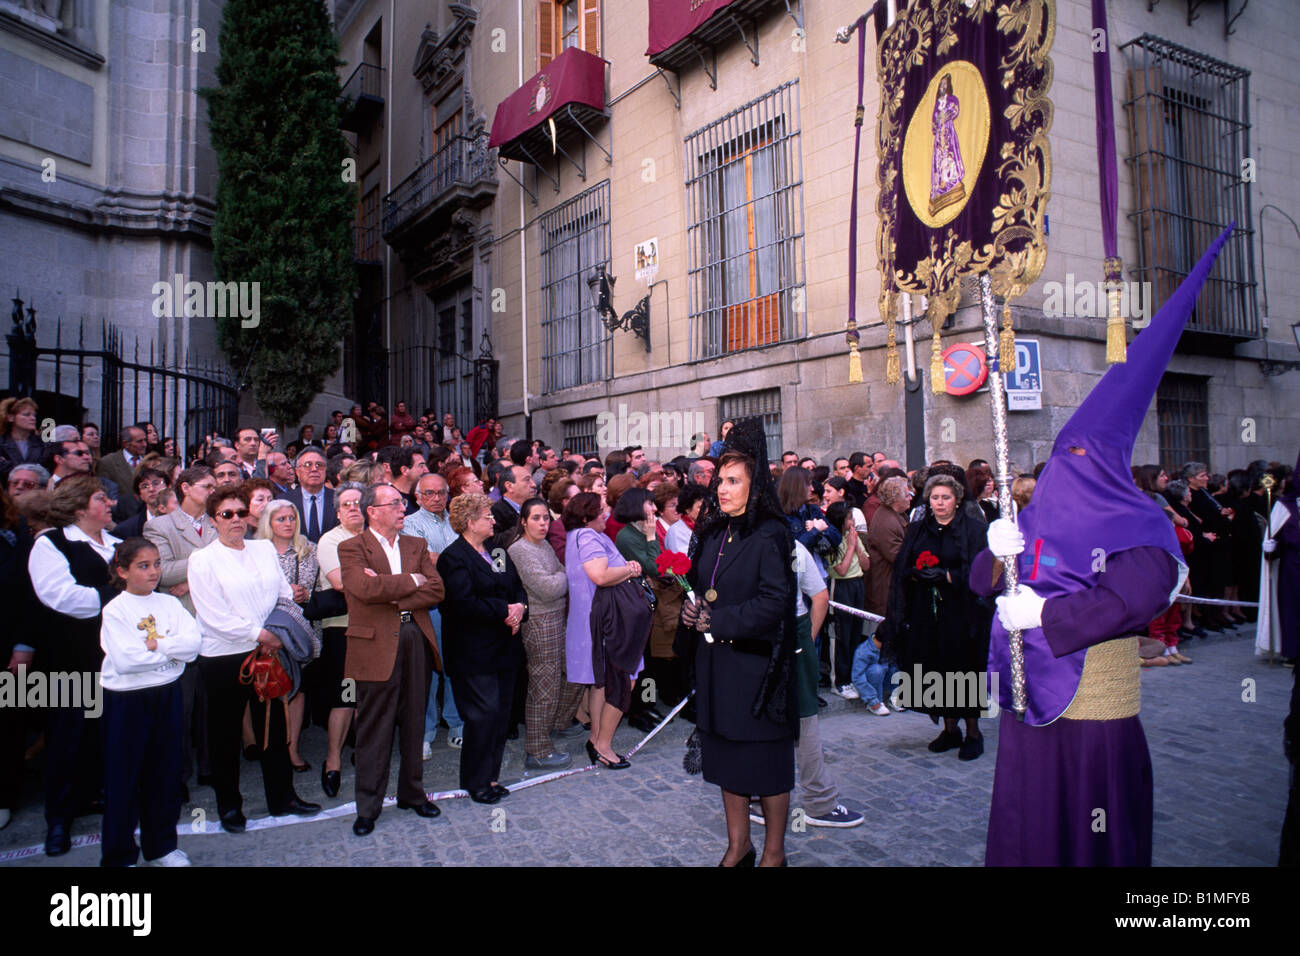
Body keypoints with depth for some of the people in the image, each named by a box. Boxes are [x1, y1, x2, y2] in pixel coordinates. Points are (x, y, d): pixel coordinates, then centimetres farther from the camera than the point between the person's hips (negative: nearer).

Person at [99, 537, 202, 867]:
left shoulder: (170, 604, 4)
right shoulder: (115, 610, -9)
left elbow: (194, 643, -8)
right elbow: (125, 659, -20)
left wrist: (156, 644, -17)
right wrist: (172, 649, -11)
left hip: (167, 695, 4)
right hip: (127, 700, -4)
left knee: (165, 774, 14)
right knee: (124, 778, 5)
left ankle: (162, 845, 30)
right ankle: (118, 855, 20)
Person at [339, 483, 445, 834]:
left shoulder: (416, 545, 13)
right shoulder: (352, 548, -2)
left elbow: (436, 589, 1)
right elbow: (366, 588, -20)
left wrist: (394, 594, -11)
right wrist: (411, 581, -8)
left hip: (417, 640, 5)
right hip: (377, 646, -4)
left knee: (414, 724, 13)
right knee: (374, 731, 3)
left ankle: (412, 793, 29)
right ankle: (368, 807, 16)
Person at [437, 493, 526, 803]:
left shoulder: (498, 551, 14)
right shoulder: (453, 557, -11)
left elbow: (518, 586, 16)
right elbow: (465, 603, -21)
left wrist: (520, 607, -5)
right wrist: (505, 611, -18)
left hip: (504, 647, 8)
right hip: (474, 652, -8)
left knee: (501, 712, 10)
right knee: (484, 714, -5)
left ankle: (490, 775, 22)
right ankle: (476, 781, 10)